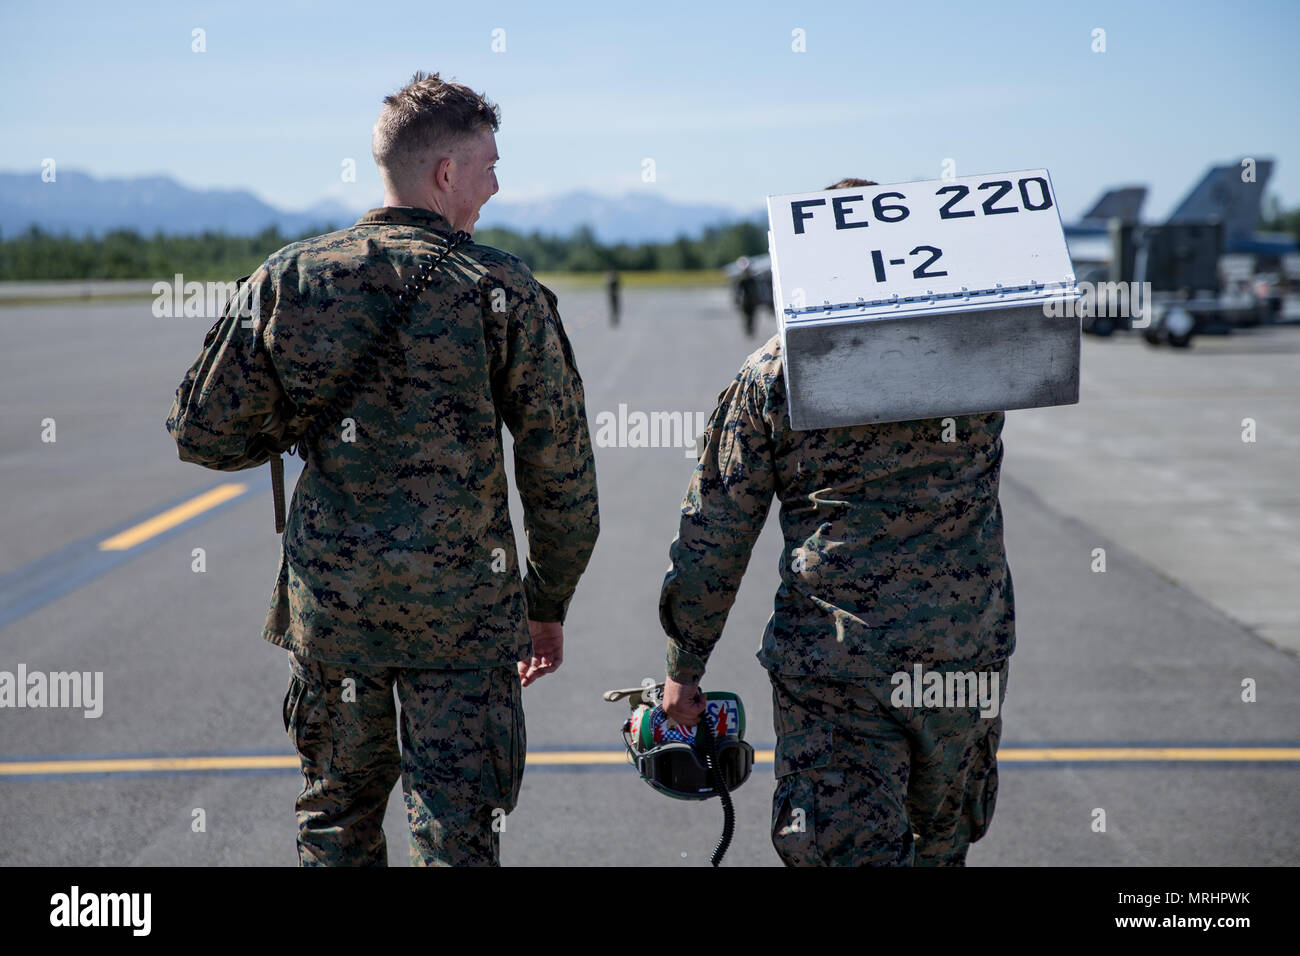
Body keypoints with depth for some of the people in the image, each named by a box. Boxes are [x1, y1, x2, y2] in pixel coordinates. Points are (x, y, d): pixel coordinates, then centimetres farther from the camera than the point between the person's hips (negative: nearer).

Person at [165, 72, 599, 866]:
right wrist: (549, 604, 8)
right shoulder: (503, 289, -6)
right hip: (464, 604, -2)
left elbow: (205, 434, 3)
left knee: (338, 822, 20)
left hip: (329, 597, 3)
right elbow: (562, 470, -4)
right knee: (458, 833, 5)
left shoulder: (290, 278, 1)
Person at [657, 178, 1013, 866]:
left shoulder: (773, 370, -2)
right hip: (967, 653, 3)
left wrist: (684, 668, 8)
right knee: (941, 844, 22)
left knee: (847, 850, 1)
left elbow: (715, 532, 0)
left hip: (831, 663, -3)